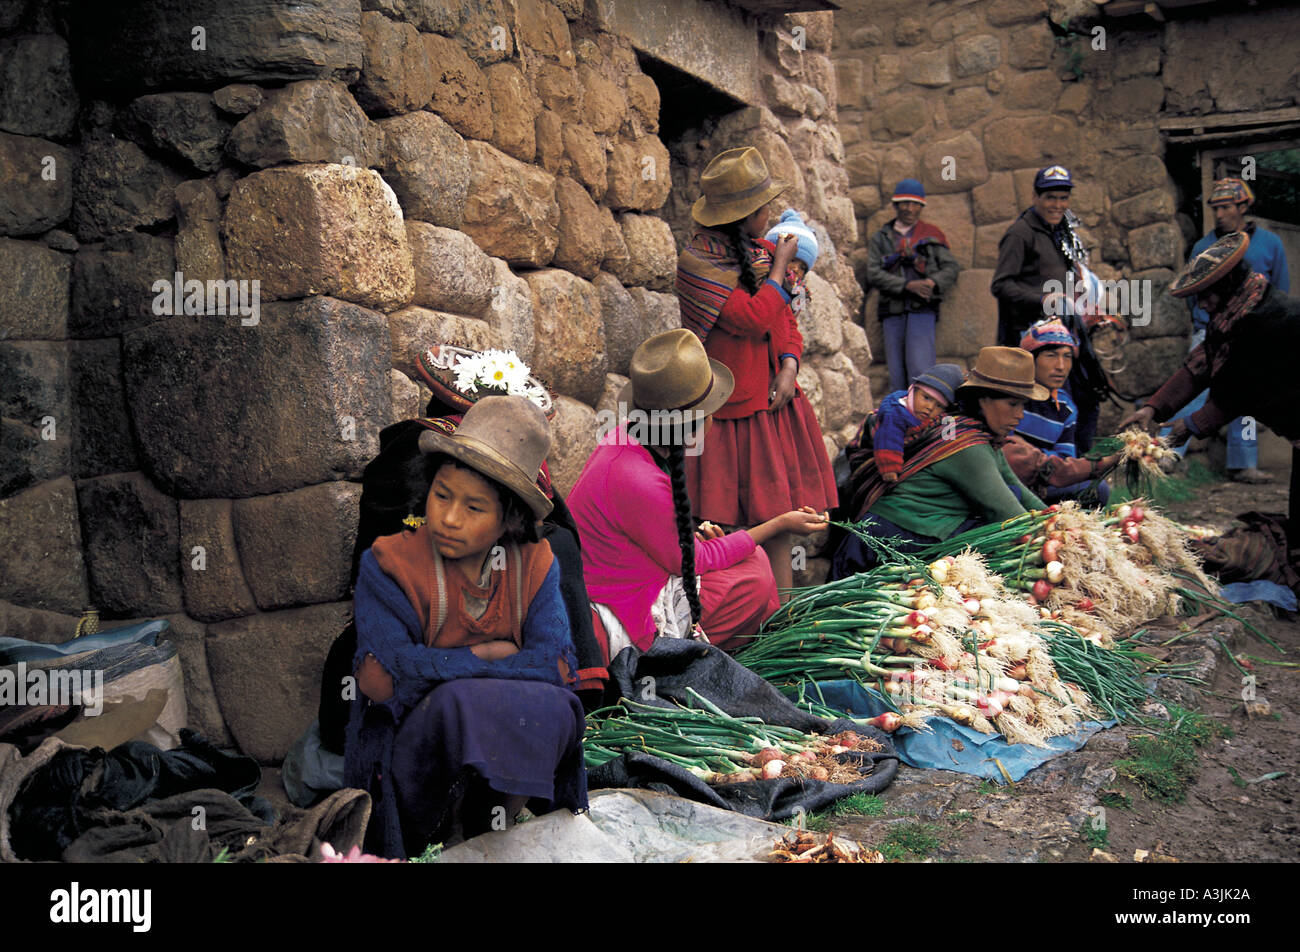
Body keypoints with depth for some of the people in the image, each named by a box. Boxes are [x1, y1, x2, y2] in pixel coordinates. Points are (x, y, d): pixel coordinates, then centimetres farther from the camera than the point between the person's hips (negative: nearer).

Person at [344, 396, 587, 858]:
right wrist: (483, 656, -10)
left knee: (553, 708, -28)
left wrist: (436, 669, -14)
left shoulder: (534, 566, 4)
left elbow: (555, 664, -10)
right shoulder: (388, 564, -4)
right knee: (460, 705, -34)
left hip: (511, 746, 3)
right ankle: (442, 838, -10)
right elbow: (388, 676, -16)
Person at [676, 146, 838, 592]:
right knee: (725, 524, -4)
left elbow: (786, 320, 15)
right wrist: (780, 266, -7)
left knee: (778, 513, 6)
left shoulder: (763, 252, 11)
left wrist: (789, 367, -4)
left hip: (773, 403, 7)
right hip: (729, 412, -7)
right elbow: (754, 317, -21)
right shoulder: (697, 263, -13)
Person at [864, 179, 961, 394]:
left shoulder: (932, 235, 15)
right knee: (896, 377, 0)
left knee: (920, 370, -13)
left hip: (922, 310, -1)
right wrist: (908, 285, -13)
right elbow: (873, 274, 0)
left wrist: (933, 282, -13)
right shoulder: (880, 239, 14)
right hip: (892, 312, 2)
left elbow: (951, 267, 9)